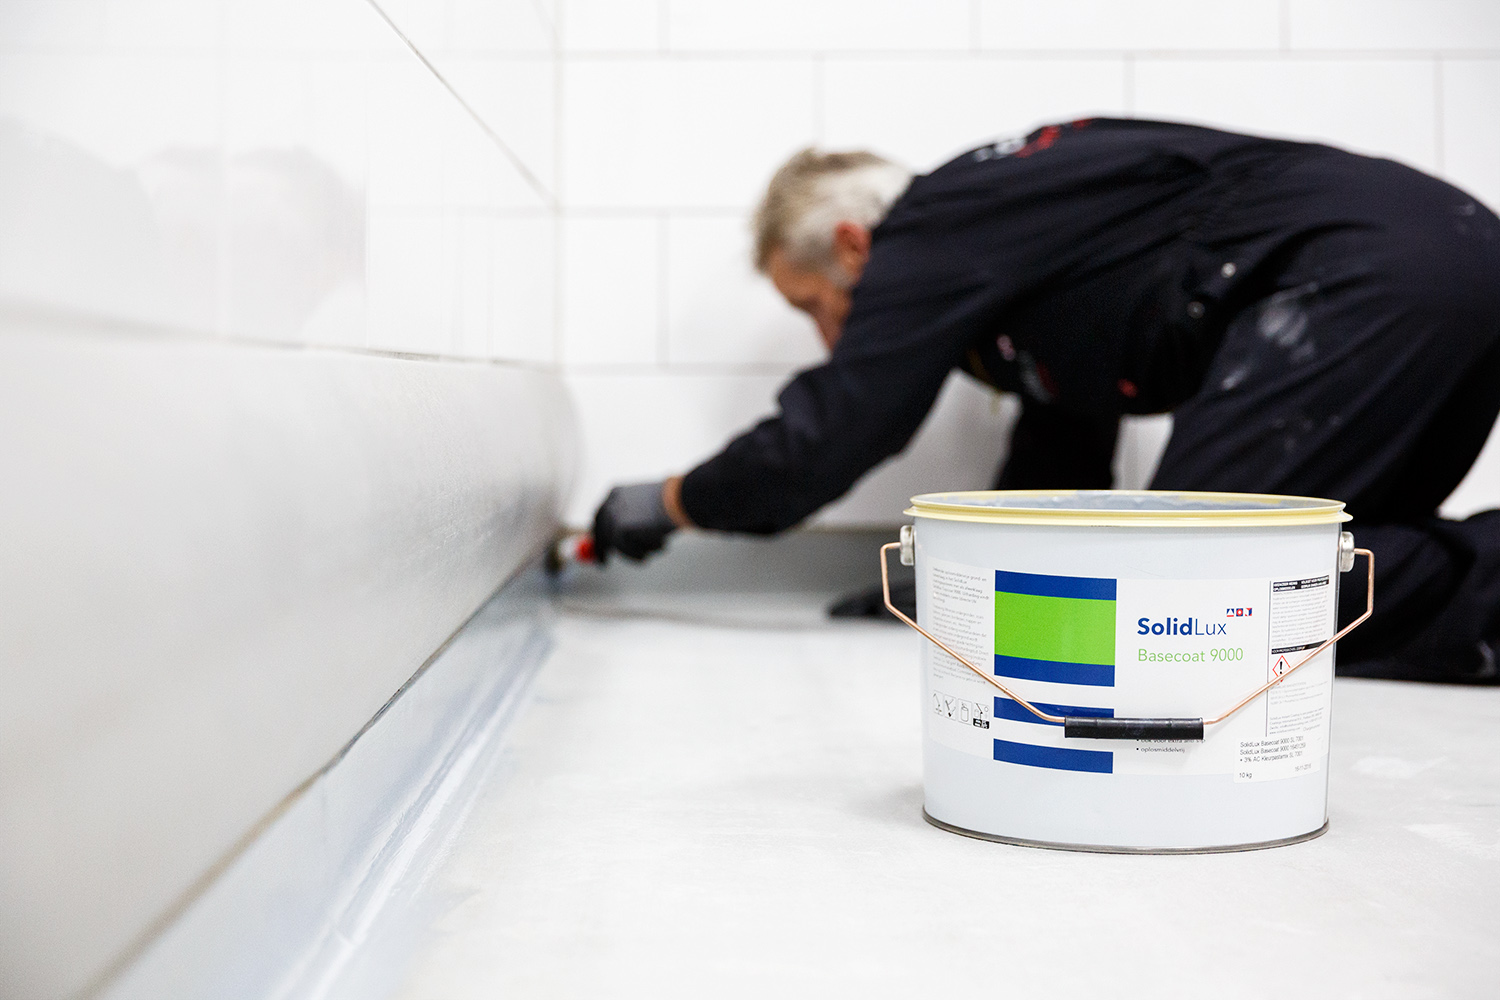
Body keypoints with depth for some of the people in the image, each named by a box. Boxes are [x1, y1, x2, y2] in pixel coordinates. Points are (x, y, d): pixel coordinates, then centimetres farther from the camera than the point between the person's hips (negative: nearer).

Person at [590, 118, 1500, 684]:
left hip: (1352, 279, -10)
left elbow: (819, 448, 0)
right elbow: (1059, 473, 34)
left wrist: (668, 503, 16)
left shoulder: (931, 236, 1)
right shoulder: (1009, 234, 29)